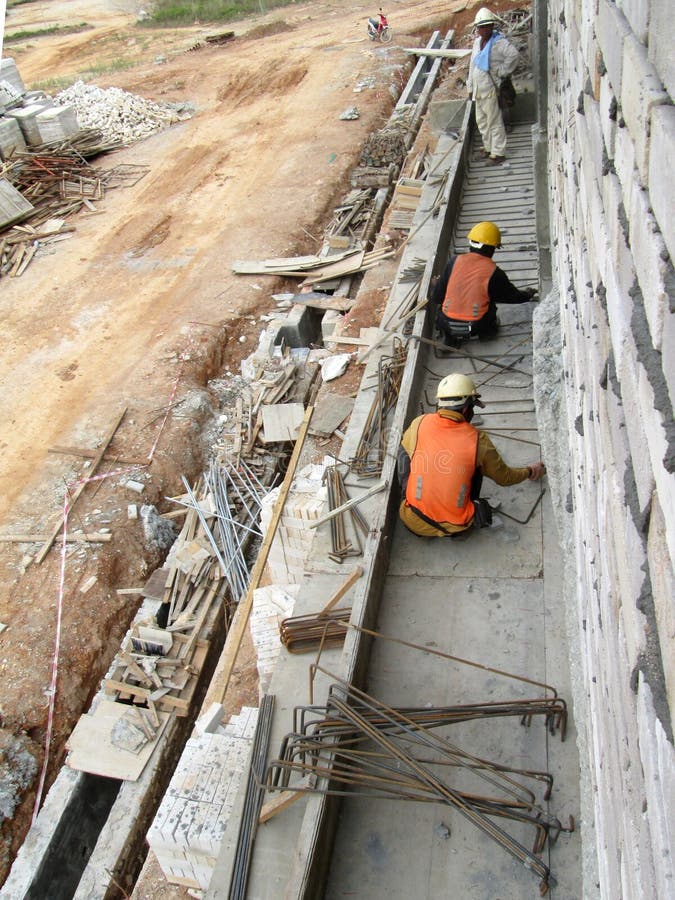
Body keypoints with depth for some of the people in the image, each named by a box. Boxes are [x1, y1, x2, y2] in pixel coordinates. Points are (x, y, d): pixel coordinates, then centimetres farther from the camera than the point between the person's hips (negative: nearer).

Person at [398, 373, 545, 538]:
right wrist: (530, 472, 30)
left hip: (415, 524, 0)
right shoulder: (477, 440, -7)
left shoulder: (420, 424, -6)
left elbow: (405, 448, 17)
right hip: (455, 527, 0)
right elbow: (504, 477, 9)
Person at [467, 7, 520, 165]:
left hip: (490, 88, -9)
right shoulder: (477, 42, 11)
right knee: (481, 120, 18)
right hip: (479, 89, 9)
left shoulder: (499, 42, -14)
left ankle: (498, 152, 3)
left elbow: (514, 55, -26)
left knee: (494, 122, -3)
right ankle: (488, 147, 32)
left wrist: (501, 71, -19)